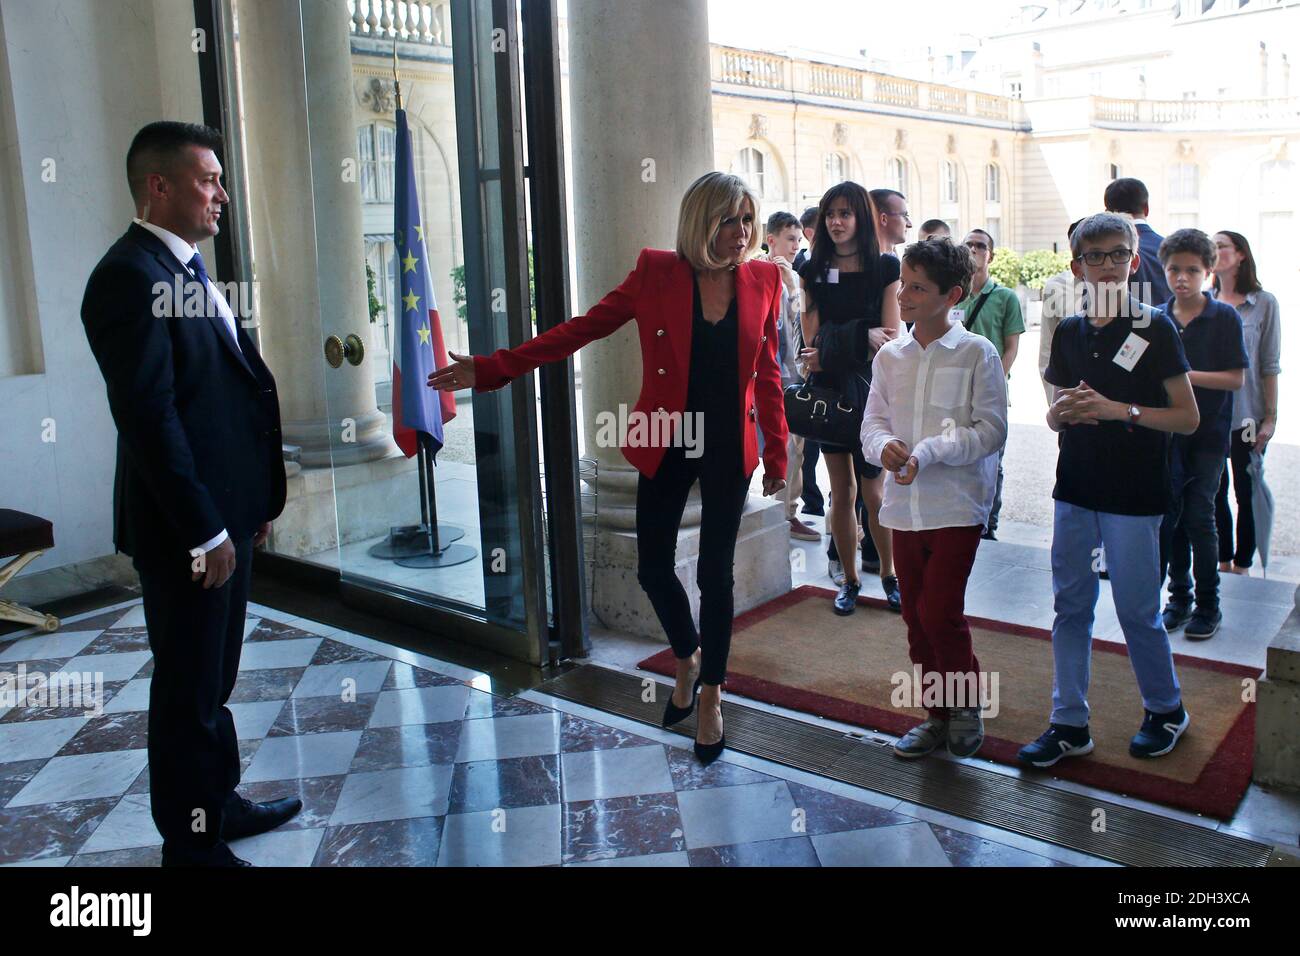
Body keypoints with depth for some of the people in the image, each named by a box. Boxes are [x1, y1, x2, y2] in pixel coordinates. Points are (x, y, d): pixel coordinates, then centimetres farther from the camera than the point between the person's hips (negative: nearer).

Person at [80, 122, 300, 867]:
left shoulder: (189, 268, 14)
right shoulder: (130, 277, -16)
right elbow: (149, 418, -21)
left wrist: (255, 502, 14)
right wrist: (203, 533, -20)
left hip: (228, 514, 9)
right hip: (187, 527, -9)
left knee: (214, 678, 21)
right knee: (189, 688, 6)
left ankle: (218, 801, 38)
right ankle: (191, 842, 22)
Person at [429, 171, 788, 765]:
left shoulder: (763, 281, -2)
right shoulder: (656, 273, -7)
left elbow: (768, 375, 5)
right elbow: (579, 330, -6)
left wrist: (777, 452, 5)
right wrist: (492, 368, -11)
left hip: (728, 449, 0)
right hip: (666, 445, 0)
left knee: (715, 573, 5)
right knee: (653, 568, 5)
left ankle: (711, 695, 25)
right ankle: (688, 658, 37)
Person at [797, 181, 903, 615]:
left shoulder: (885, 267, 1)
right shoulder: (814, 271, 8)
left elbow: (892, 336, -4)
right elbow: (812, 341, 3)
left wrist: (832, 350, -12)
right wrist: (864, 337, -9)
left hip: (870, 389, -2)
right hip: (829, 390, 2)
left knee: (873, 490, -1)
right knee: (842, 490, 6)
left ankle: (889, 574, 18)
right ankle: (850, 580, 17)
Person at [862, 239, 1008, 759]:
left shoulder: (977, 353, -6)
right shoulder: (889, 356, 7)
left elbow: (990, 429, -10)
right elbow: (872, 422, 5)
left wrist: (927, 453, -22)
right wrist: (885, 446, -18)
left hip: (956, 505, -5)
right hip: (904, 504, 5)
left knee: (939, 613, -9)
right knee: (917, 619, 11)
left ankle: (967, 704, 16)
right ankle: (939, 713, 27)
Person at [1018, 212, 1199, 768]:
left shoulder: (1155, 328, -5)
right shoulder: (1070, 333, 8)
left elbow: (1188, 418, -7)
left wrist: (1121, 410, -19)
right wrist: (1064, 411, -9)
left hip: (1134, 494, -4)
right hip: (1075, 490, 5)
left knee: (1137, 610, 4)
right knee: (1070, 606, 8)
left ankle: (1166, 710, 28)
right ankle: (1069, 723, 18)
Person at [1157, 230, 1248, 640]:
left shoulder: (1225, 317, -4)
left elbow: (1237, 378, -7)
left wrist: (1186, 375, -18)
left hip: (1209, 433, -3)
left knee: (1198, 515, -6)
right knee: (1170, 515, 6)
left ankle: (1208, 604, 10)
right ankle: (1179, 597, 20)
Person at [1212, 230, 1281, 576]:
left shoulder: (1264, 303, -3)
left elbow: (1270, 365, -3)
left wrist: (1270, 417, -5)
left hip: (1246, 416, -2)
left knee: (1246, 494, 6)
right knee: (1215, 493, 9)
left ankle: (1242, 565, 18)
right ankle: (1223, 562, 23)